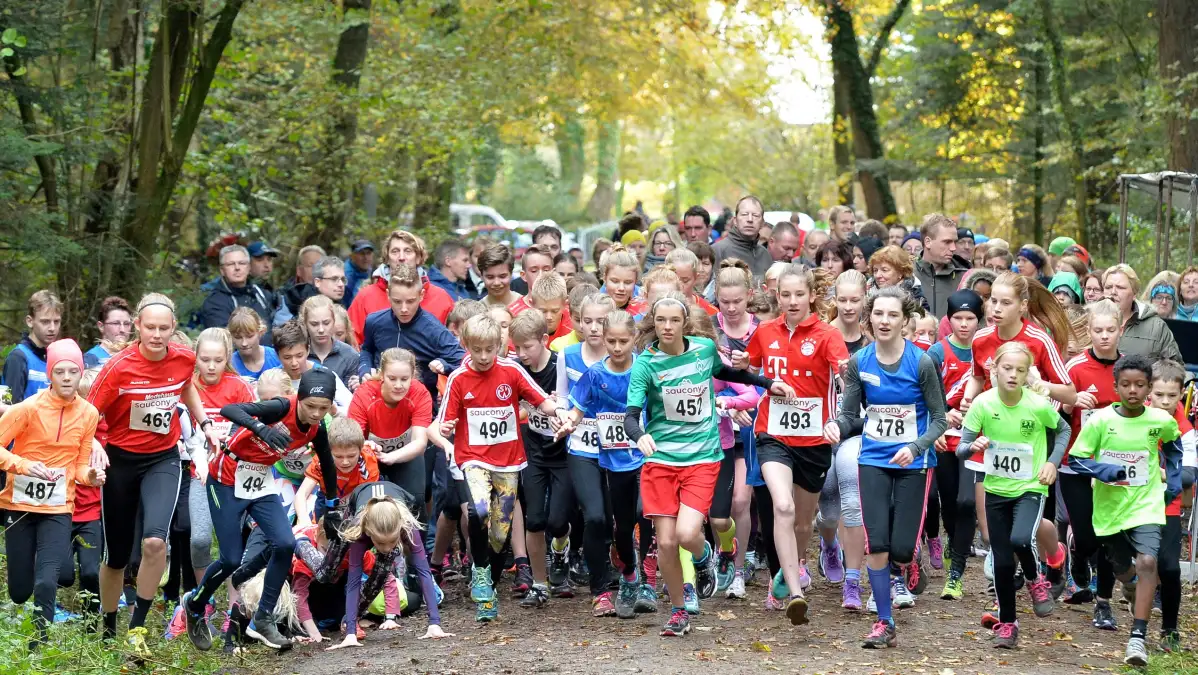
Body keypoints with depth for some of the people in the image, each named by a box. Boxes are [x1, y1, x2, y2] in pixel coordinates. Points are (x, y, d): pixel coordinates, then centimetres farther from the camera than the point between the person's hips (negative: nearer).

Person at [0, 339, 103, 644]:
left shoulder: (88, 414, -2)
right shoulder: (29, 408, -13)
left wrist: (90, 475, -14)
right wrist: (25, 465, -27)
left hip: (58, 509, 1)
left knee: (45, 583, -17)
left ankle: (40, 646, -2)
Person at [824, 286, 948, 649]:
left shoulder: (921, 363, -12)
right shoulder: (858, 362, -3)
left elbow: (939, 420, -6)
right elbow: (850, 414, 2)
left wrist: (916, 447, -22)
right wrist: (836, 426, -20)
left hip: (913, 462, -2)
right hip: (874, 459, 2)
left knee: (901, 548, -7)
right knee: (876, 544, -7)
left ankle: (910, 566, 32)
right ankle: (884, 624, 8)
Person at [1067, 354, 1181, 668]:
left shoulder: (1162, 420, -7)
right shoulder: (1100, 420, -13)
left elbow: (1172, 444, 18)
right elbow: (1075, 458, -9)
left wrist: (1174, 478, 10)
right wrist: (1104, 471, -24)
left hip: (1147, 505, -1)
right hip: (1110, 506, 1)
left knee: (1146, 563, -22)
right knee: (1123, 570, 16)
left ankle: (1138, 637, -21)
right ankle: (1142, 600, 54)